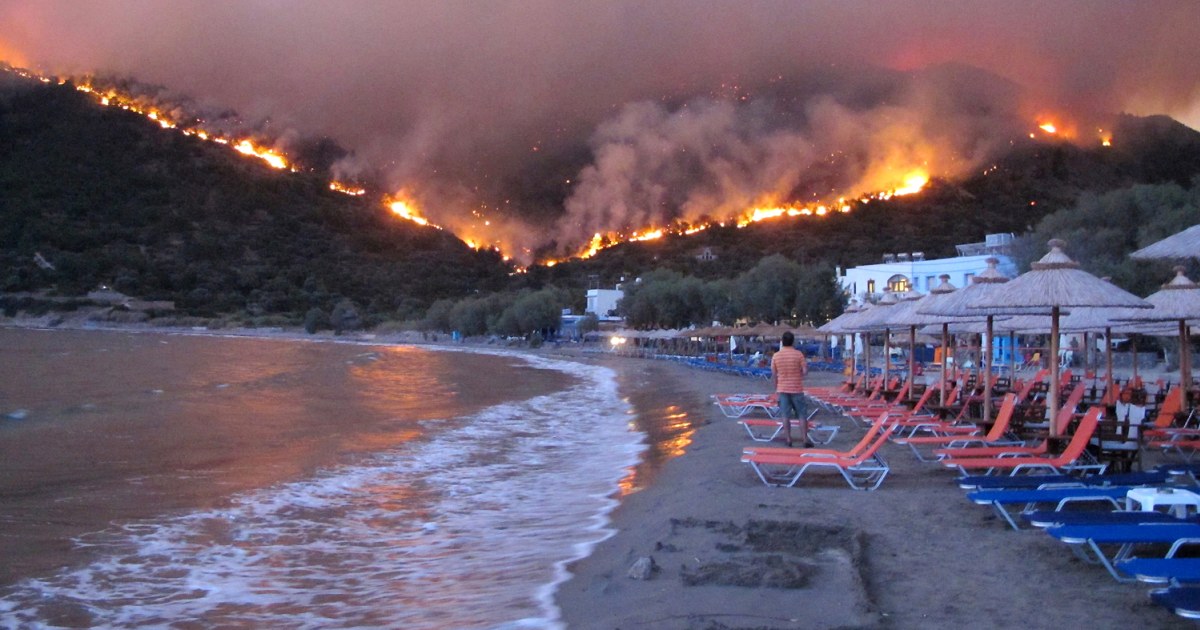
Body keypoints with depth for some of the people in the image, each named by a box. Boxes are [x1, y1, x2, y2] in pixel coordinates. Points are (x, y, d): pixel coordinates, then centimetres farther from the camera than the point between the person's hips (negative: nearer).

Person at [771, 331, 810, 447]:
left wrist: (776, 388, 14)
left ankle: (788, 439, 7)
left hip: (782, 389, 2)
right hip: (797, 389, -2)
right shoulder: (798, 354, -8)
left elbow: (773, 375, 3)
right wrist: (806, 364, 12)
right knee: (801, 415, 6)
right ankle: (805, 439, 4)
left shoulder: (776, 356, -2)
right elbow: (805, 372, -9)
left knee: (786, 416, 6)